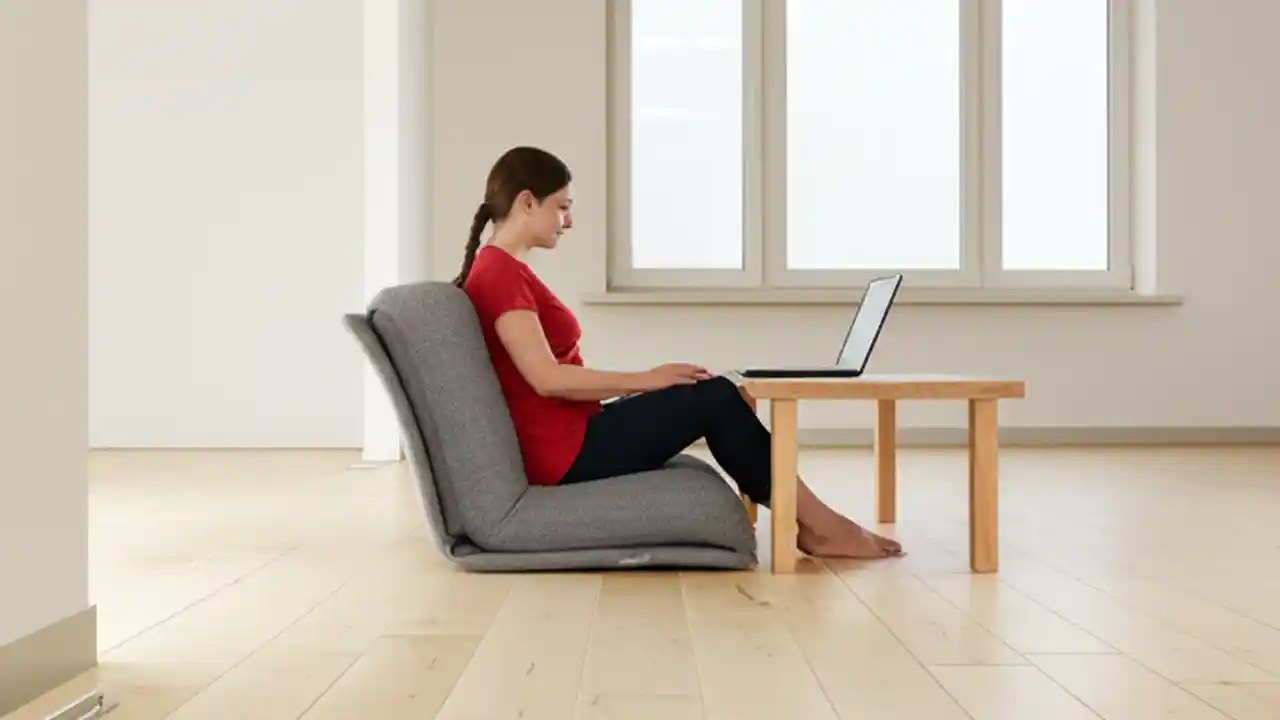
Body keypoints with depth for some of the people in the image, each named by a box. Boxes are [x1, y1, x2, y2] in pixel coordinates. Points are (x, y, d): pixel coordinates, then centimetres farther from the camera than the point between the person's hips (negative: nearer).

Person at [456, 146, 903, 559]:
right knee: (714, 397, -8)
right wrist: (644, 380, -15)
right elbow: (546, 379, -23)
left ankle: (806, 519, 9)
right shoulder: (501, 273, -15)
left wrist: (642, 384, 7)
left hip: (565, 444, 10)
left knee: (714, 395, 9)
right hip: (564, 452, -10)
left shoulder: (503, 273, 16)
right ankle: (817, 524, 2)